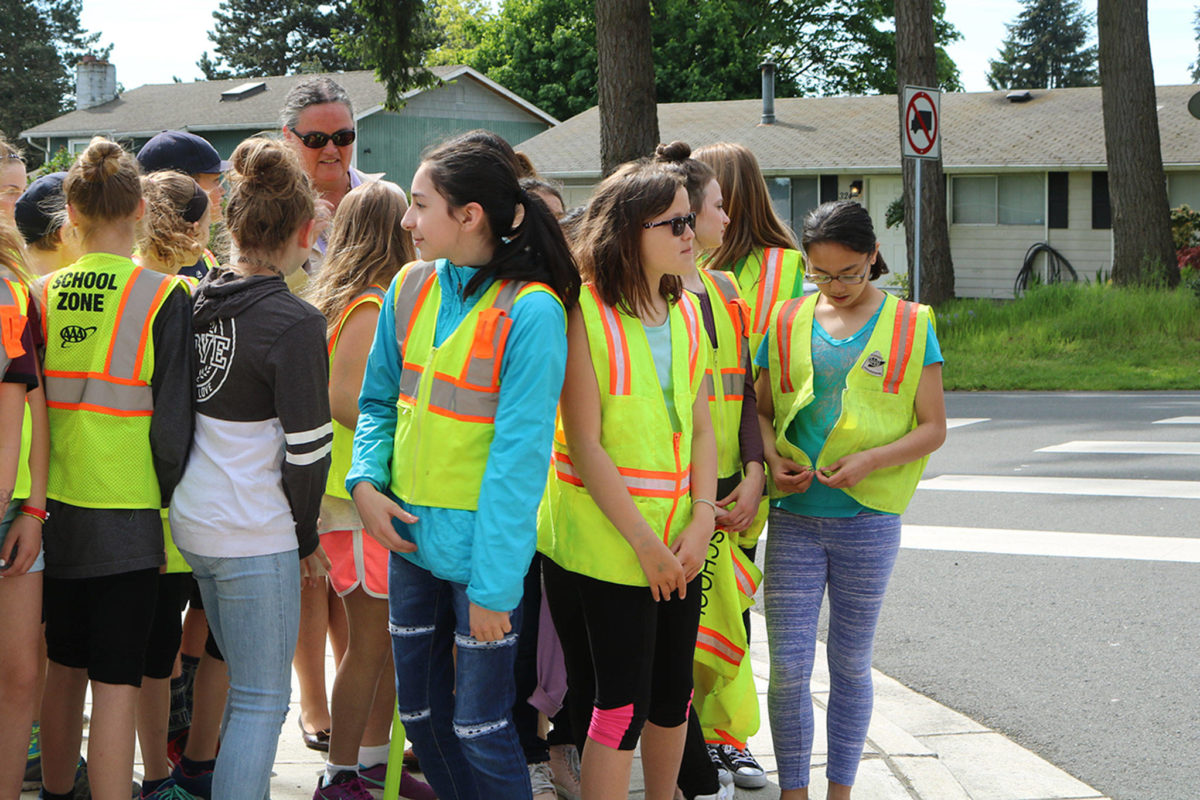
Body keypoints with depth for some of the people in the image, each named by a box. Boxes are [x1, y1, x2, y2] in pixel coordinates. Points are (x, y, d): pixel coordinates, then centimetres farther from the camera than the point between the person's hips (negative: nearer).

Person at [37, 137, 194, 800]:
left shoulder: (43, 295, 1)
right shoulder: (162, 297, -10)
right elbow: (172, 421, -11)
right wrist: (170, 498, 2)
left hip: (55, 511, 5)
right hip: (126, 515, -5)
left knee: (64, 670, 19)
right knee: (116, 686, 0)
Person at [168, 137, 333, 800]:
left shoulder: (195, 300, 4)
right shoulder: (295, 325, -16)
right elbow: (306, 447, -15)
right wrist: (306, 536, 0)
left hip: (191, 521, 8)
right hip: (255, 533, -8)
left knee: (239, 683, 22)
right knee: (262, 701, 0)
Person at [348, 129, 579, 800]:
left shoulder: (530, 311, -16)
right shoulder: (412, 289, 4)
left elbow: (520, 454, -17)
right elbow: (379, 400, 15)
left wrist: (493, 581, -18)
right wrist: (366, 481, -4)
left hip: (484, 547, -6)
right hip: (410, 539, 6)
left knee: (480, 730, 0)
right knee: (421, 713, 16)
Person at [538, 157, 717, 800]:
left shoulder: (685, 312, 8)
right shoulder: (584, 312, -12)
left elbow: (700, 426, 10)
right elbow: (585, 445, -15)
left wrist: (702, 520, -4)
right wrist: (644, 542, -16)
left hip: (678, 543, 6)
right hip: (601, 543, -6)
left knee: (672, 693, 14)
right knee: (620, 704, -3)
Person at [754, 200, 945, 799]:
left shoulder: (909, 325, 0)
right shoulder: (788, 321, 6)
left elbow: (933, 427, -1)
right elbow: (759, 408, 13)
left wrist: (870, 460, -16)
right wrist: (773, 457, -7)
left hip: (868, 518, -1)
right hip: (794, 517, 1)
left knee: (851, 664, 10)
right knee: (787, 666, -1)